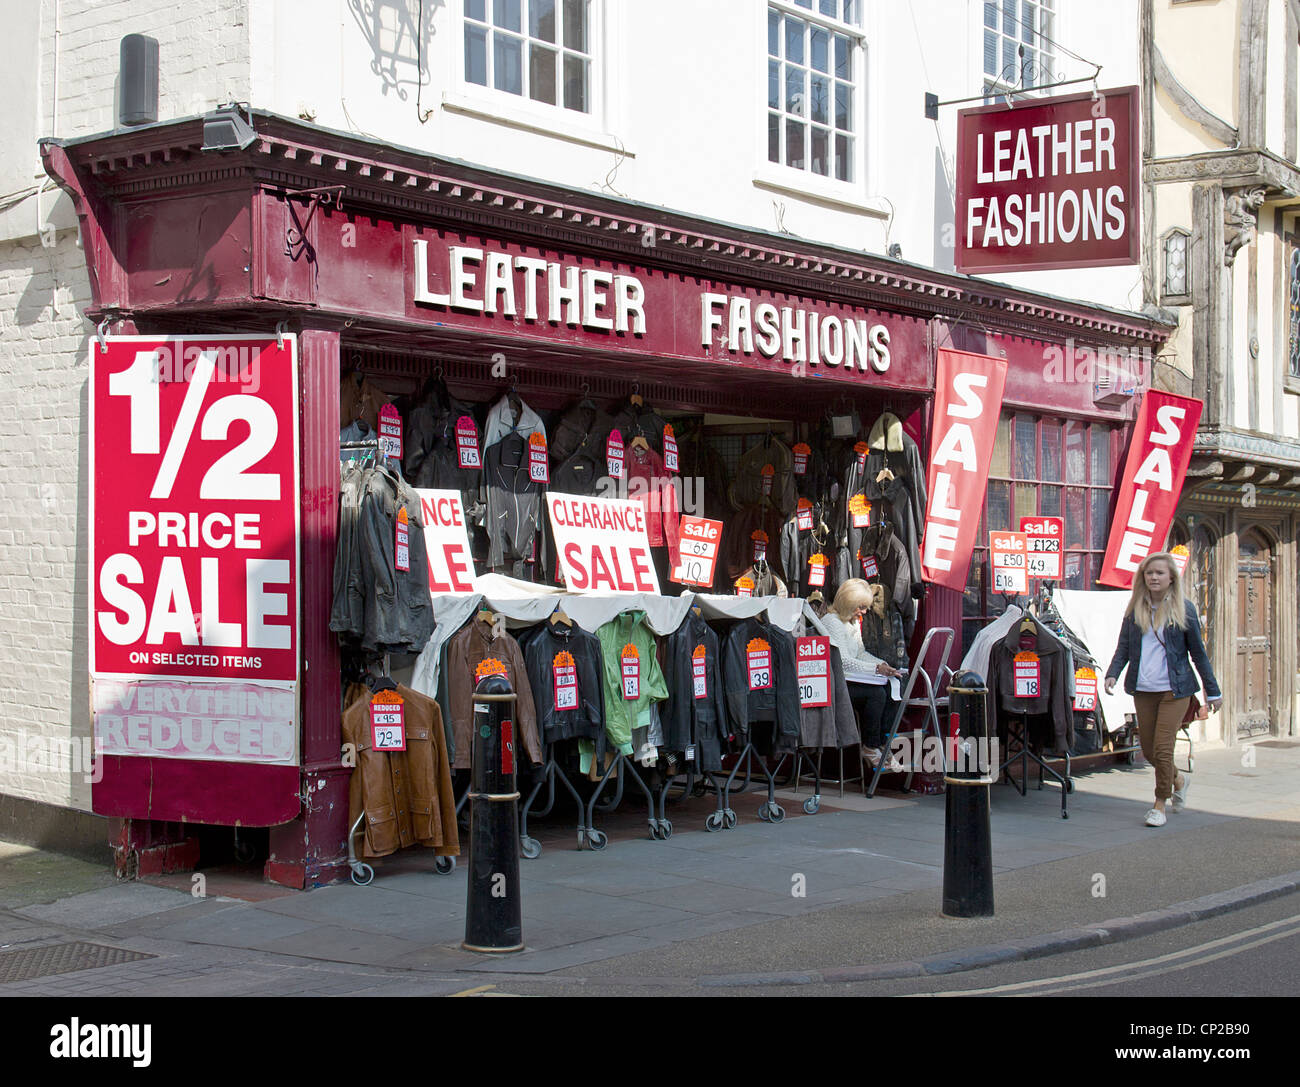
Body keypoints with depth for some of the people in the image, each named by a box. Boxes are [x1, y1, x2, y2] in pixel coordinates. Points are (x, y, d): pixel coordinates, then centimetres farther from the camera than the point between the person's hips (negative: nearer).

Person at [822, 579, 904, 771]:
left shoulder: (854, 622, 18)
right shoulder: (831, 622, -13)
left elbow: (861, 653, 22)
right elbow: (843, 661, -19)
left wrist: (883, 664, 3)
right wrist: (876, 668, -21)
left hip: (849, 681, 9)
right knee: (876, 693, -27)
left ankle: (880, 743, -7)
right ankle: (870, 749, -15)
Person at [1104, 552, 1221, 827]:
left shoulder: (1183, 609, -2)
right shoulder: (1134, 609, 5)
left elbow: (1198, 652, 3)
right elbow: (1124, 647, 6)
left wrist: (1213, 691, 5)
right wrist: (1112, 674, -12)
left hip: (1174, 689, -4)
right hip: (1143, 689, 4)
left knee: (1162, 748, -9)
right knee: (1149, 750, 9)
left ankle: (1159, 805, 8)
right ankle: (1179, 779, 39)